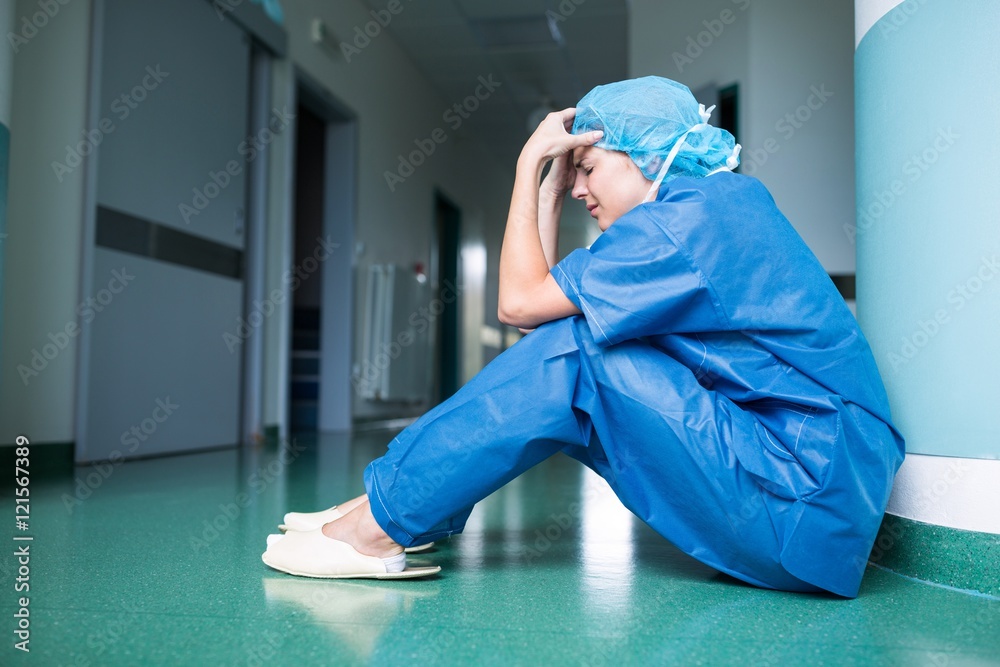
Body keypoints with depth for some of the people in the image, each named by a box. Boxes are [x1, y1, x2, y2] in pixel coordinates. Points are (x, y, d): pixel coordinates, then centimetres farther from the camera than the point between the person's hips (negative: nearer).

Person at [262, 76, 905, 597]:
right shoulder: (720, 207, 15)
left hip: (814, 506, -9)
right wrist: (551, 184, 13)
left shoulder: (689, 217, -14)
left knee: (573, 350, -16)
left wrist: (530, 163, -3)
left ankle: (378, 525, -10)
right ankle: (394, 503, 4)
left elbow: (521, 300, -11)